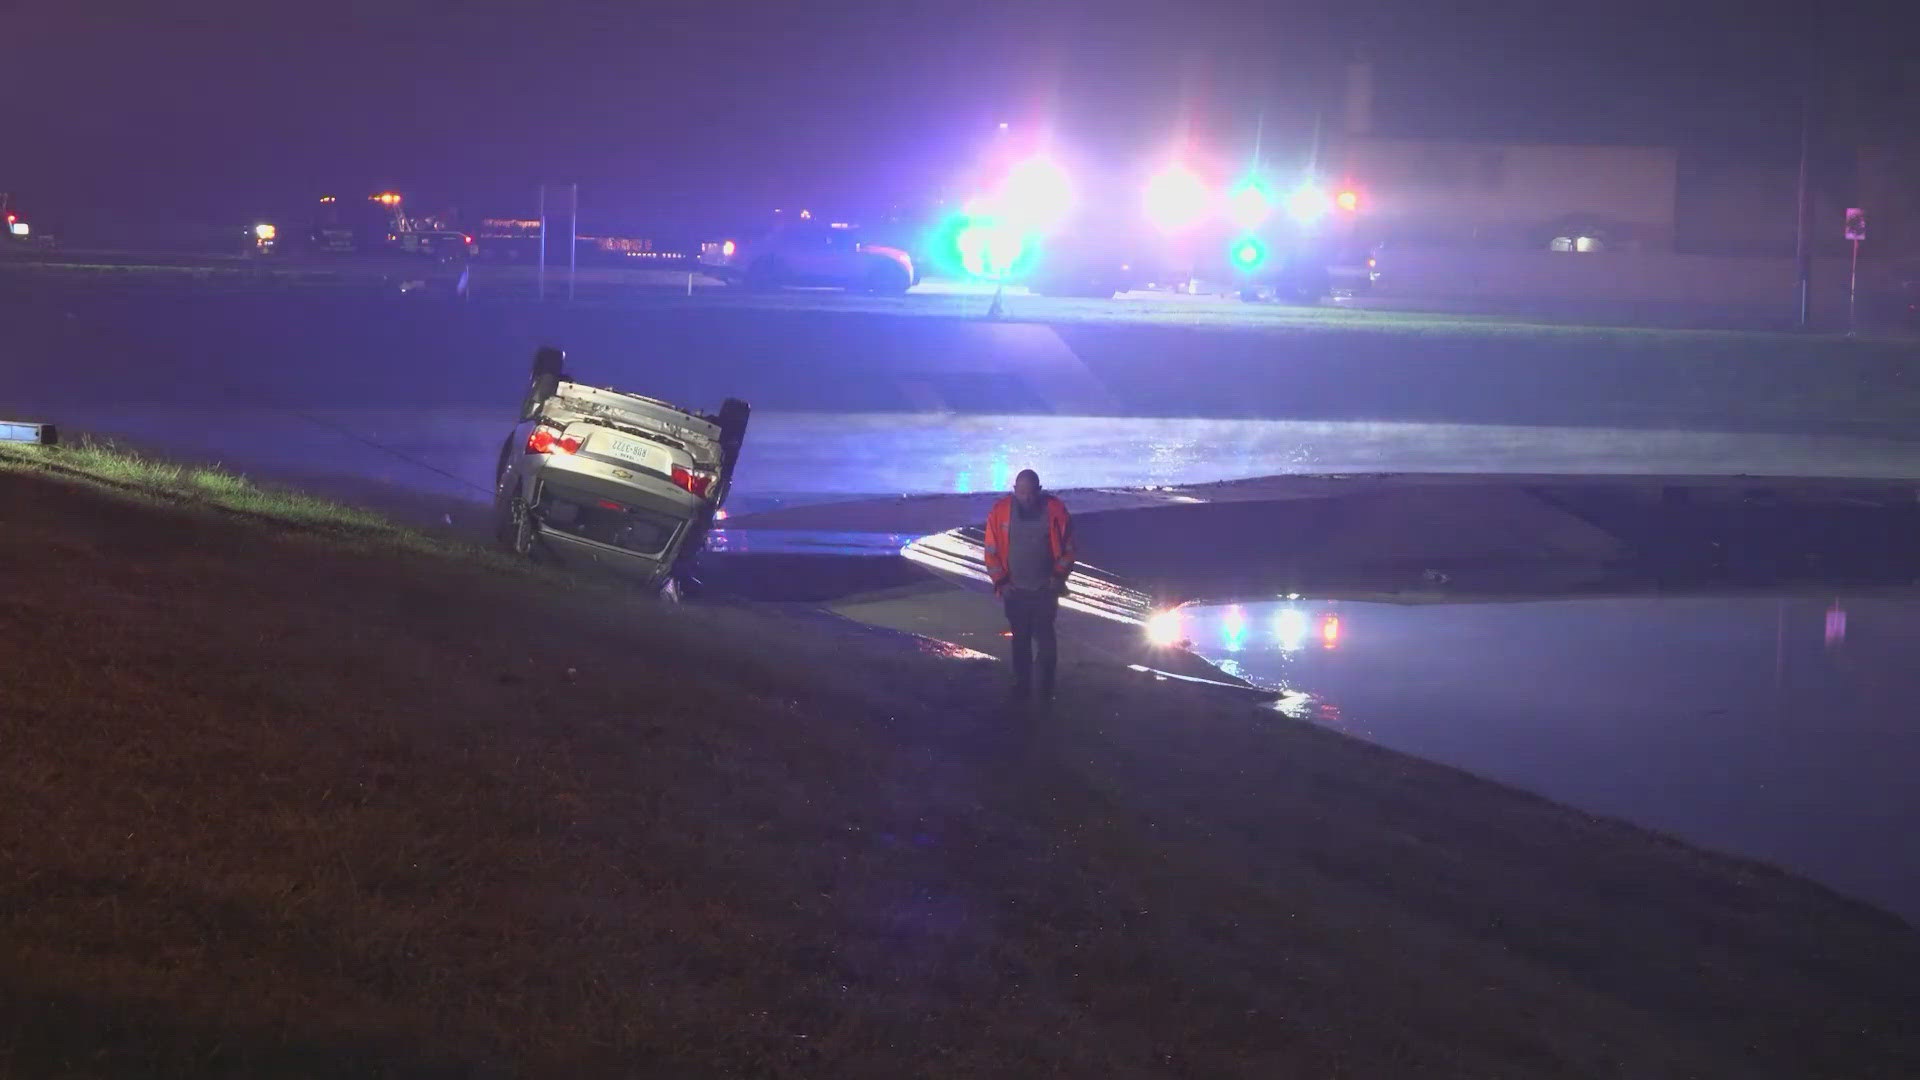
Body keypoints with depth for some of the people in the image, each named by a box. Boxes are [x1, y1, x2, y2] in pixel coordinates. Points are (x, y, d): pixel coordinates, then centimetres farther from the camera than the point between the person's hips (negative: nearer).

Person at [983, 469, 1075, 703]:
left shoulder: (1055, 510, -9)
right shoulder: (1000, 512, -8)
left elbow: (1067, 547, -1)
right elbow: (992, 550, -2)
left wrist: (1059, 576, -10)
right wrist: (1000, 581, -6)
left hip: (1045, 589, -1)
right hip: (1015, 591, 1)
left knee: (1045, 639, -1)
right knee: (1020, 640, 10)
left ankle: (1047, 689, 9)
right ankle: (1022, 687, 19)